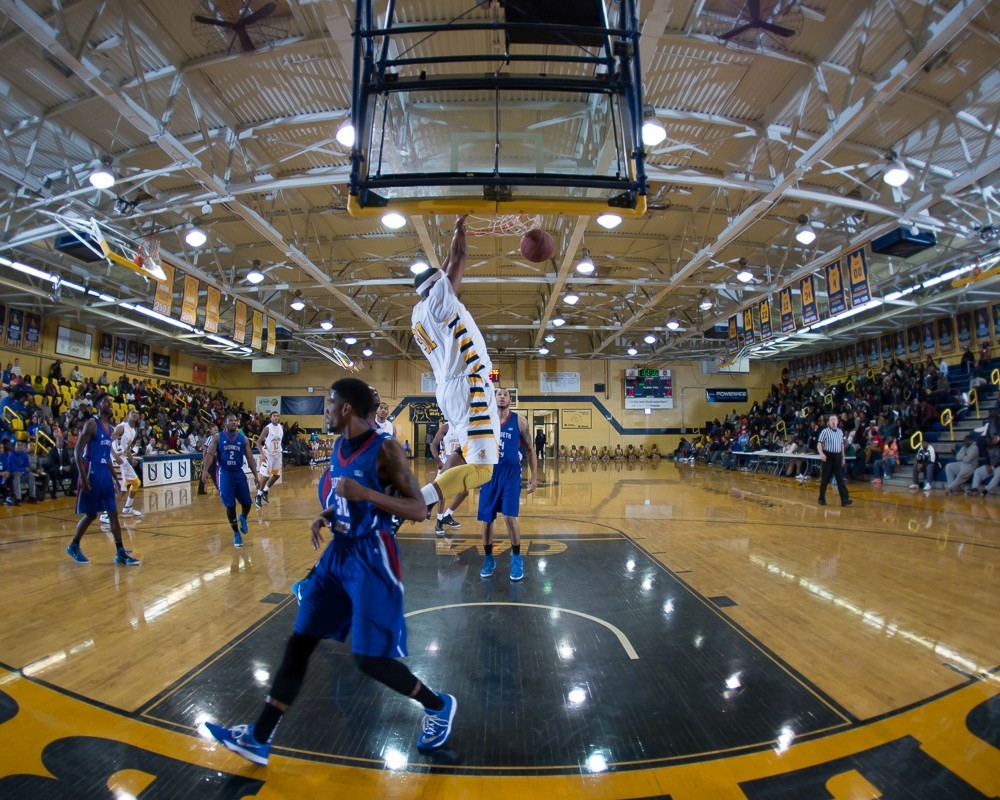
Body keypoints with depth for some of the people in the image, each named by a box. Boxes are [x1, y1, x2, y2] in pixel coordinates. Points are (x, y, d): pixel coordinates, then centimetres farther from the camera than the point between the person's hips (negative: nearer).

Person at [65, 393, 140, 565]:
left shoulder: (111, 428, 13)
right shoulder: (91, 424, -10)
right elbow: (78, 451, -14)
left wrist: (113, 477, 19)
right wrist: (83, 477, -20)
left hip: (105, 474, 7)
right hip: (92, 474, -7)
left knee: (113, 513, 3)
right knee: (91, 515, 3)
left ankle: (120, 553, 3)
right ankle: (74, 546, 26)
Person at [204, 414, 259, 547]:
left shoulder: (243, 439, 4)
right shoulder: (218, 438, -1)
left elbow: (250, 458, 5)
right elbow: (210, 454, -8)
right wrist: (206, 470, -23)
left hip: (239, 473, 2)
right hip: (225, 474, -2)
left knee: (247, 503, 2)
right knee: (230, 505, -3)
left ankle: (243, 518, 37)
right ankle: (236, 533, 11)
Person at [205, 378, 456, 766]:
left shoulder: (385, 449, -18)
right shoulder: (338, 447, 7)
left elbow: (419, 509, -19)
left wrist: (365, 493, -28)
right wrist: (325, 516, 3)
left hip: (372, 559, -8)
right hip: (338, 553, 8)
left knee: (369, 659, -2)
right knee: (299, 642, 11)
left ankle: (439, 707, 22)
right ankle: (259, 738, 26)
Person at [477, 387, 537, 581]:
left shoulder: (519, 421, 0)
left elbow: (530, 449, 5)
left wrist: (534, 474, -1)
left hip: (511, 474, -2)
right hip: (489, 473, 2)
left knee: (510, 516, -11)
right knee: (486, 519, 5)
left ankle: (516, 559, 9)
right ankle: (488, 559, 23)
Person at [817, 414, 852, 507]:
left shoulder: (840, 432, 10)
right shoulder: (825, 431, -6)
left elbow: (842, 445, 18)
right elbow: (819, 444, -10)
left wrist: (843, 458, 17)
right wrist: (821, 454, -27)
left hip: (837, 457, 4)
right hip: (827, 456, -4)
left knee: (841, 479, 0)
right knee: (825, 479, 2)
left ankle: (844, 499, -2)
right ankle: (821, 498, 12)